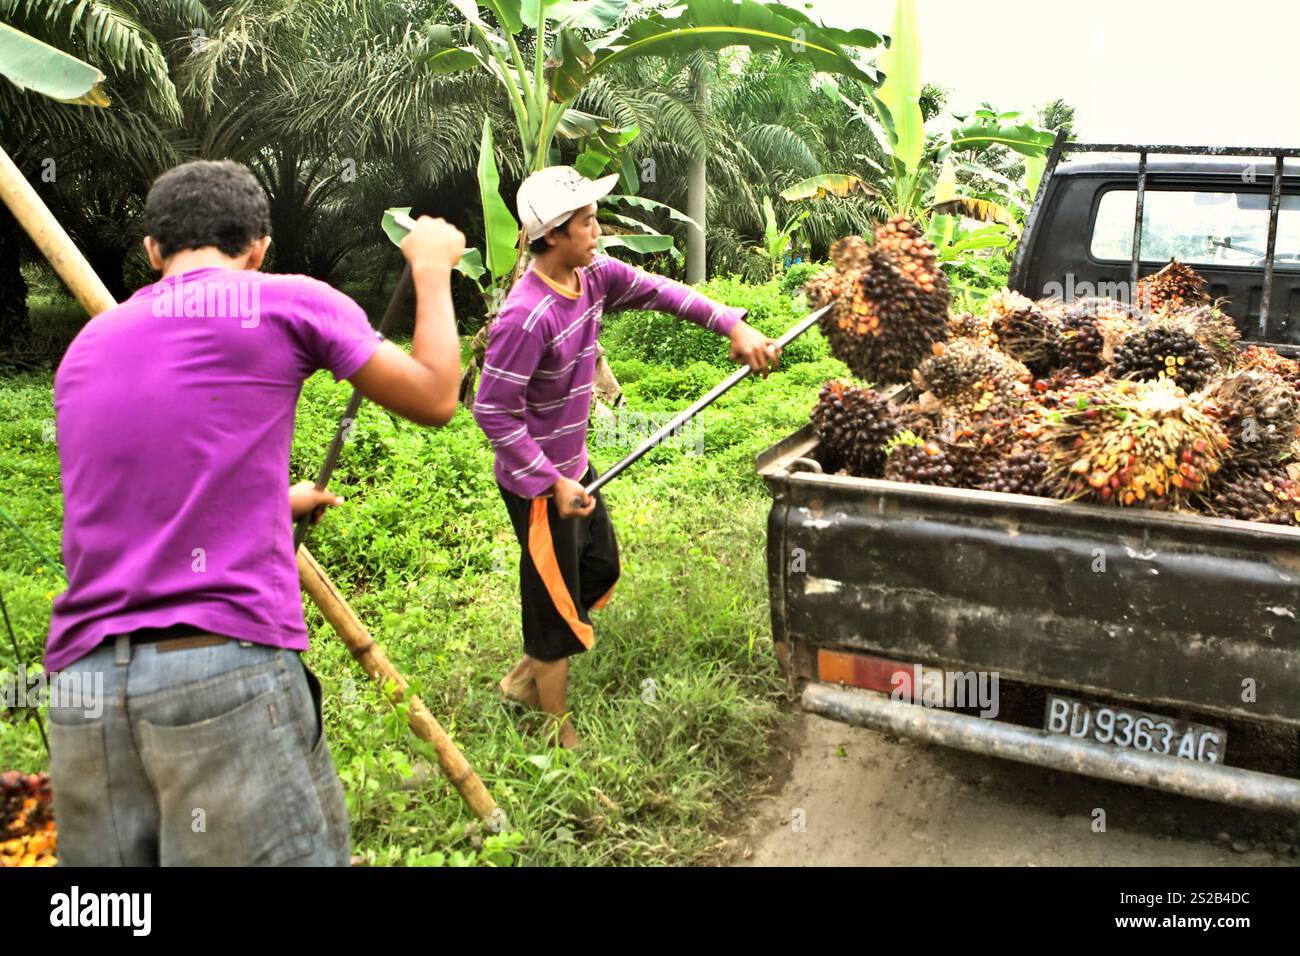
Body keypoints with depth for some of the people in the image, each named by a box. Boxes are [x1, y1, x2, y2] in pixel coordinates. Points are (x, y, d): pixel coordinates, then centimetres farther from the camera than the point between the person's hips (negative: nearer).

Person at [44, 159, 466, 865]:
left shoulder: (86, 348, 18)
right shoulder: (288, 302, 3)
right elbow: (434, 399, 11)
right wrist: (432, 267, 25)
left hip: (81, 689, 6)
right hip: (228, 671, -5)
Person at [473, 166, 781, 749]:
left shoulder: (594, 276, -4)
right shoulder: (526, 317, -29)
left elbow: (659, 291, 2)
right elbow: (493, 412, -26)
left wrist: (734, 327, -9)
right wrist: (552, 483, -25)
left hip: (574, 464, 9)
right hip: (537, 483, -9)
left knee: (602, 569, 24)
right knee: (556, 599, 6)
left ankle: (527, 676, 41)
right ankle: (557, 729, 27)